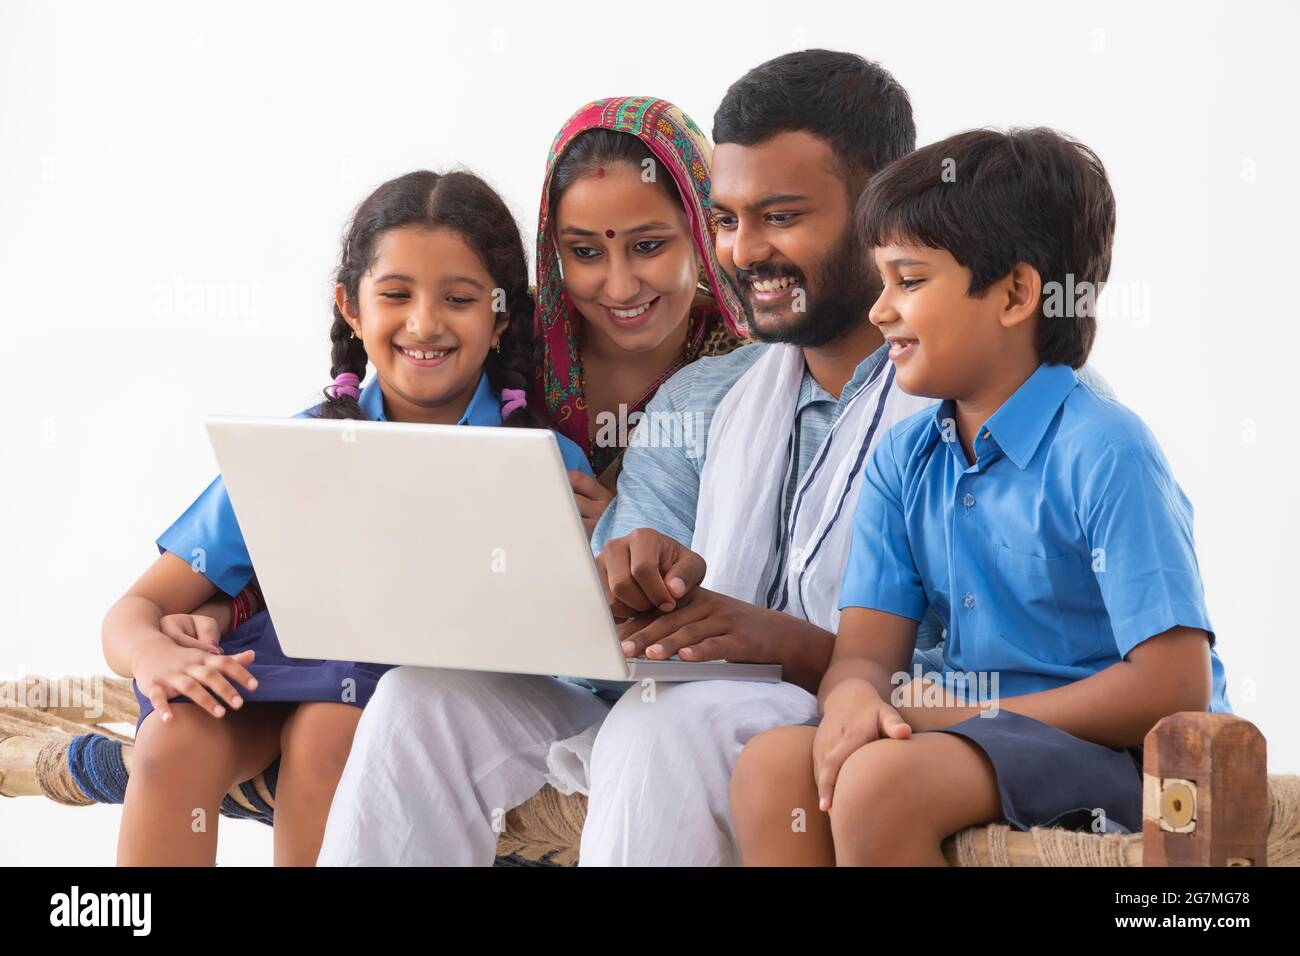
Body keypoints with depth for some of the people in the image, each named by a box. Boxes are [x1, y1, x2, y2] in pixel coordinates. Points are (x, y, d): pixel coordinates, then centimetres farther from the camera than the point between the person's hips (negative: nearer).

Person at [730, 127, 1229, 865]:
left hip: (1120, 757, -7)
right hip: (981, 728, 7)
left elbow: (1173, 687, -18)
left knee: (883, 782, -32)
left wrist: (965, 715, -16)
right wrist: (854, 698, -22)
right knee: (772, 764, -20)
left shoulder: (1103, 452, -13)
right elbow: (867, 651, 5)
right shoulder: (905, 462, 10)